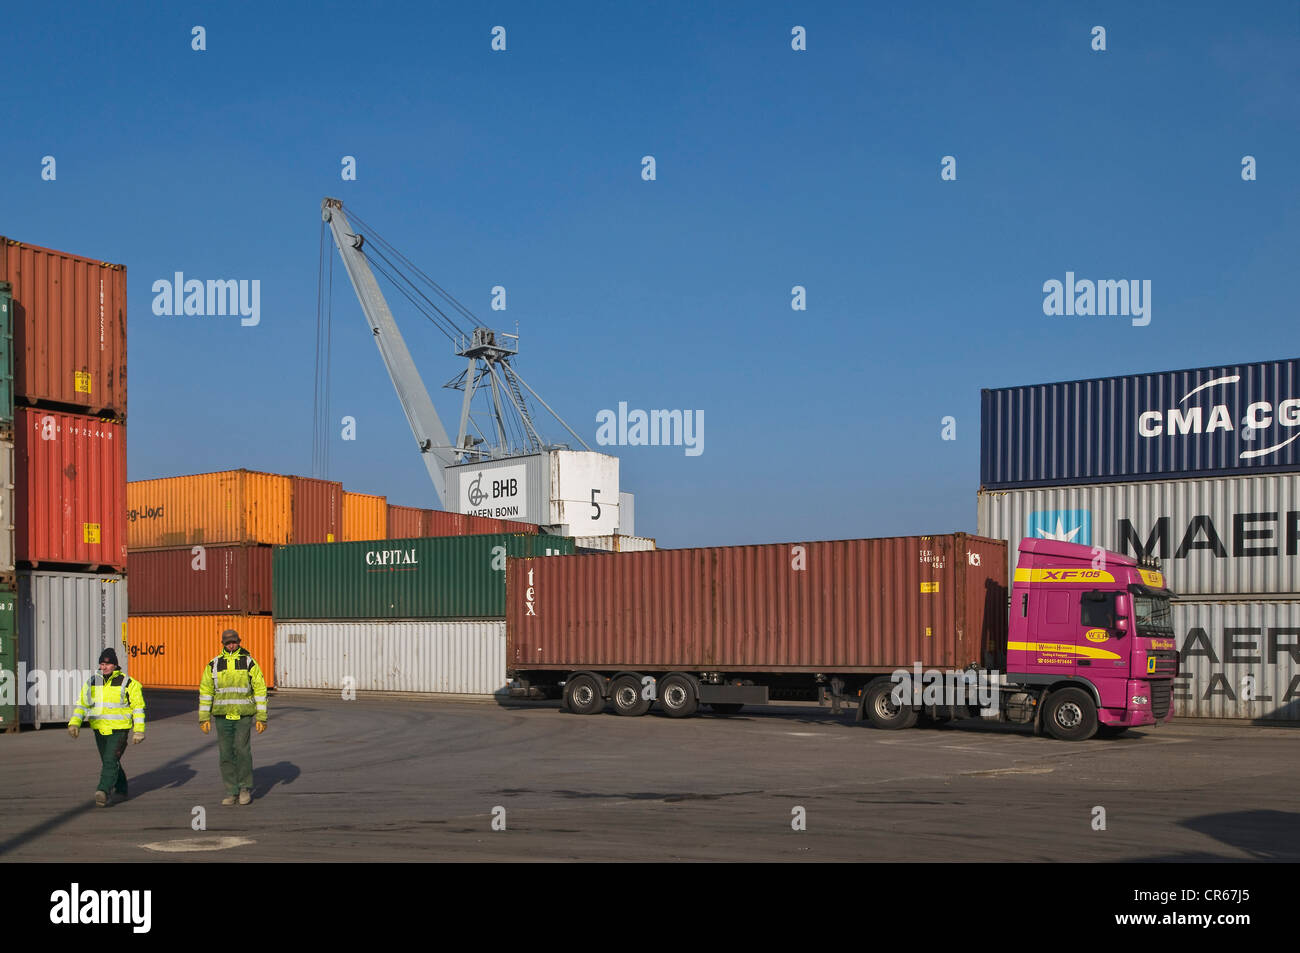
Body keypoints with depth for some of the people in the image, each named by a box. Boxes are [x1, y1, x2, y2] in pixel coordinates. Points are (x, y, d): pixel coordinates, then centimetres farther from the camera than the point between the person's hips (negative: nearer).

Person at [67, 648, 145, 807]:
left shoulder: (128, 683, -4)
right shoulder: (92, 682, 8)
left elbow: (138, 707, -2)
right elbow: (81, 704, 12)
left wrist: (138, 731, -7)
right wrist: (74, 723, -4)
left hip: (119, 729, -5)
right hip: (100, 730, 5)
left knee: (110, 760, -17)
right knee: (108, 762, 13)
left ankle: (103, 791, -24)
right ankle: (121, 792, 27)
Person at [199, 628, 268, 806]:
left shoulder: (249, 663, 0)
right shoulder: (213, 665, 5)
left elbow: (260, 690, 0)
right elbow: (205, 692, 9)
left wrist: (262, 717, -4)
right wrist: (204, 718, 4)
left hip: (244, 717, -2)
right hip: (222, 717, 2)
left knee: (243, 752, -9)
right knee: (226, 755, 3)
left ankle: (245, 788, 7)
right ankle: (231, 791, 12)